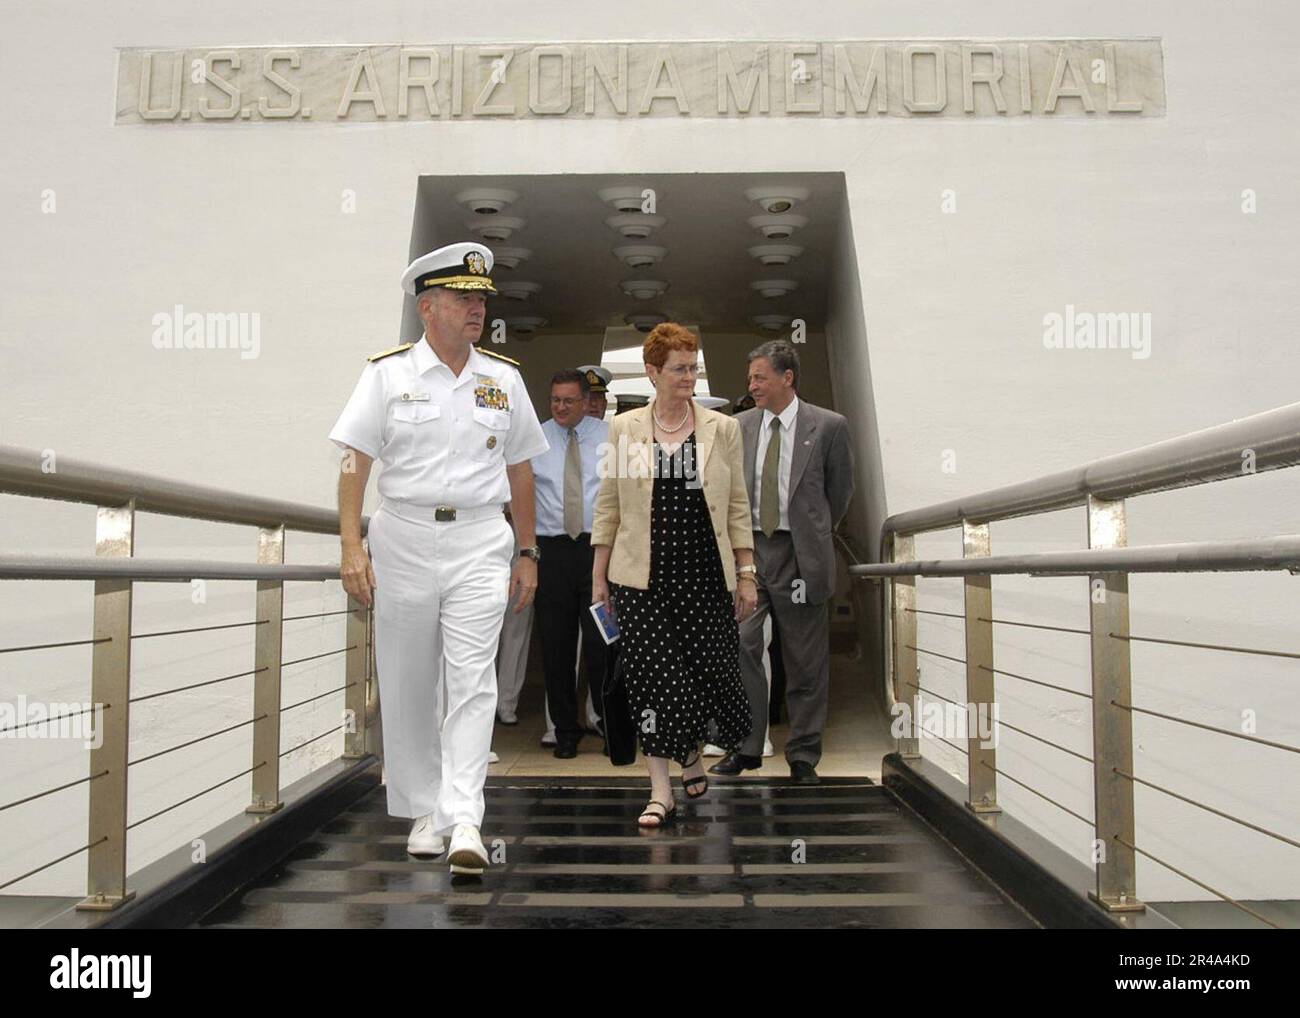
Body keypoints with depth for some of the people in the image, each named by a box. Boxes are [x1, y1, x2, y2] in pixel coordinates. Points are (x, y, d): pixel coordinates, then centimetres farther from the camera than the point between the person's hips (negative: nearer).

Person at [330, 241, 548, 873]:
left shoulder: (502, 378, 10)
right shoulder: (388, 373, 2)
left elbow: (520, 472, 15)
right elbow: (355, 465, -2)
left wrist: (528, 554, 13)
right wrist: (352, 548, -11)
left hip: (479, 543, 1)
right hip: (403, 540, 0)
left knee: (472, 681, -10)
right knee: (407, 689, 7)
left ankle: (464, 822, -12)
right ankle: (425, 811, 22)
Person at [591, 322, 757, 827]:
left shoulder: (722, 429, 5)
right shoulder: (624, 429, 4)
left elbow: (738, 506, 6)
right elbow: (608, 506, 7)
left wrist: (746, 574, 3)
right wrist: (599, 576, 5)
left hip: (705, 574, 1)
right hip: (644, 576, -1)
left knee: (708, 669, 2)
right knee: (654, 676, -2)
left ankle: (692, 754, 34)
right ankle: (661, 790, 7)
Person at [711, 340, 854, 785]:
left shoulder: (828, 426, -1)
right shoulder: (739, 426, 8)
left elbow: (839, 491, 9)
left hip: (800, 555, -2)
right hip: (748, 548, 2)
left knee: (806, 662, 4)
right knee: (740, 646, -6)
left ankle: (803, 757, 16)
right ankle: (745, 747, 6)